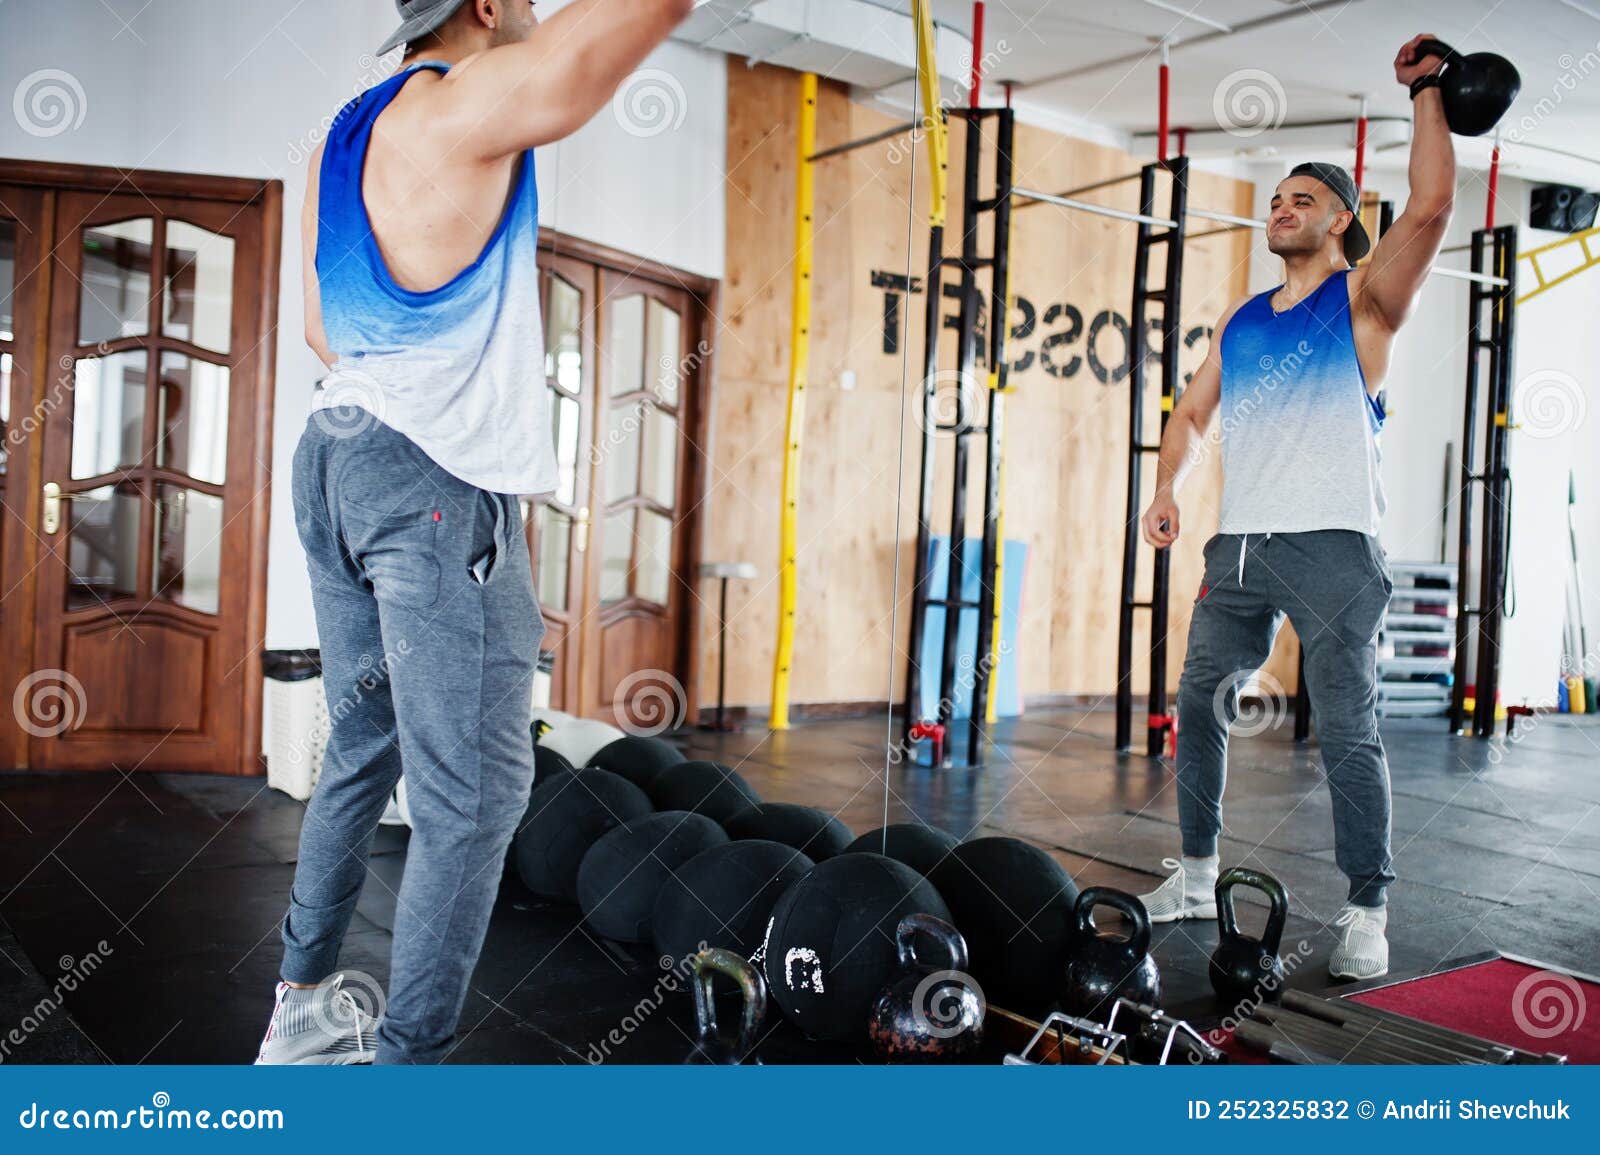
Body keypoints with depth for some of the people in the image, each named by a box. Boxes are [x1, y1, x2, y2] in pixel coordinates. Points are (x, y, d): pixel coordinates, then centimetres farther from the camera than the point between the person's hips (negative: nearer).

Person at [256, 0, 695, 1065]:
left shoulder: (343, 137, 17)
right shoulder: (472, 105, -10)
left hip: (335, 457, 10)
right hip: (439, 480, -10)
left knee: (362, 753, 18)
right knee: (472, 797, -4)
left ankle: (304, 1010, 29)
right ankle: (406, 1068, 2)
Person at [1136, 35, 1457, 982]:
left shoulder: (1363, 300, 3)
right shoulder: (1240, 320, 18)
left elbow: (1431, 206, -13)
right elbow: (1194, 412, 20)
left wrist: (1428, 91, -7)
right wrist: (1168, 487, 3)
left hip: (1331, 547, -6)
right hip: (1241, 547, 6)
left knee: (1349, 729, -5)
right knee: (1200, 705, 9)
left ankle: (1368, 913, 4)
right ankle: (1198, 876, 23)